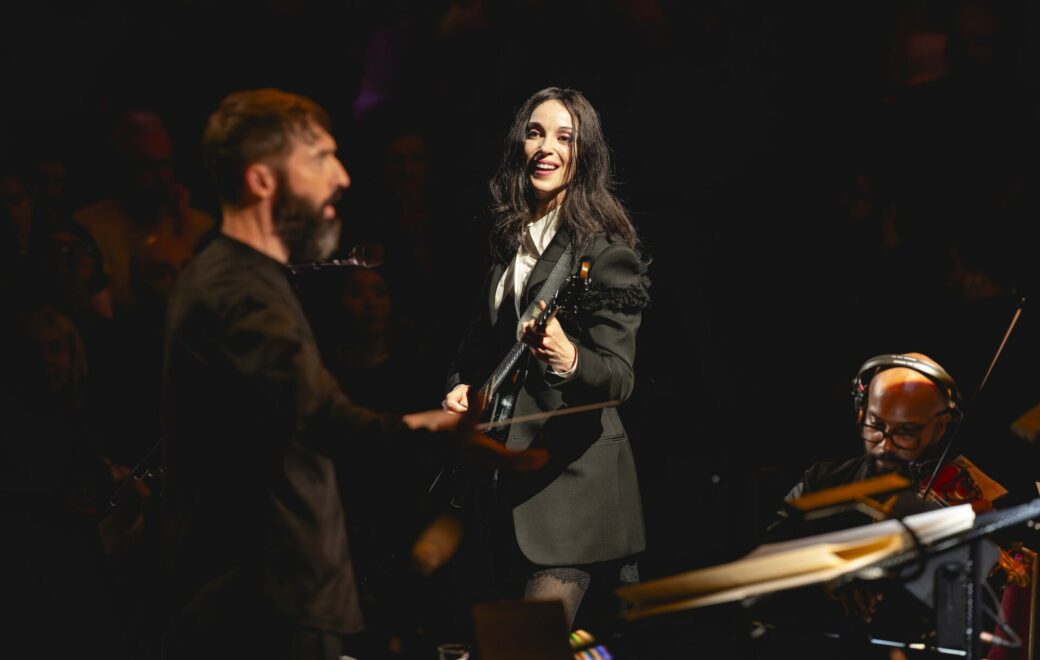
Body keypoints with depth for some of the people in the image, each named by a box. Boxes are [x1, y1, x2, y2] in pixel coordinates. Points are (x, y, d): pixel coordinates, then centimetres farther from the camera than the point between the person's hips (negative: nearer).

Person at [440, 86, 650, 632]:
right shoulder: (508, 239, 10)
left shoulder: (605, 249, -11)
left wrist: (569, 359, -38)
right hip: (508, 474, 7)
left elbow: (619, 376, -18)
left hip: (572, 478, -7)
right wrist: (462, 383, 6)